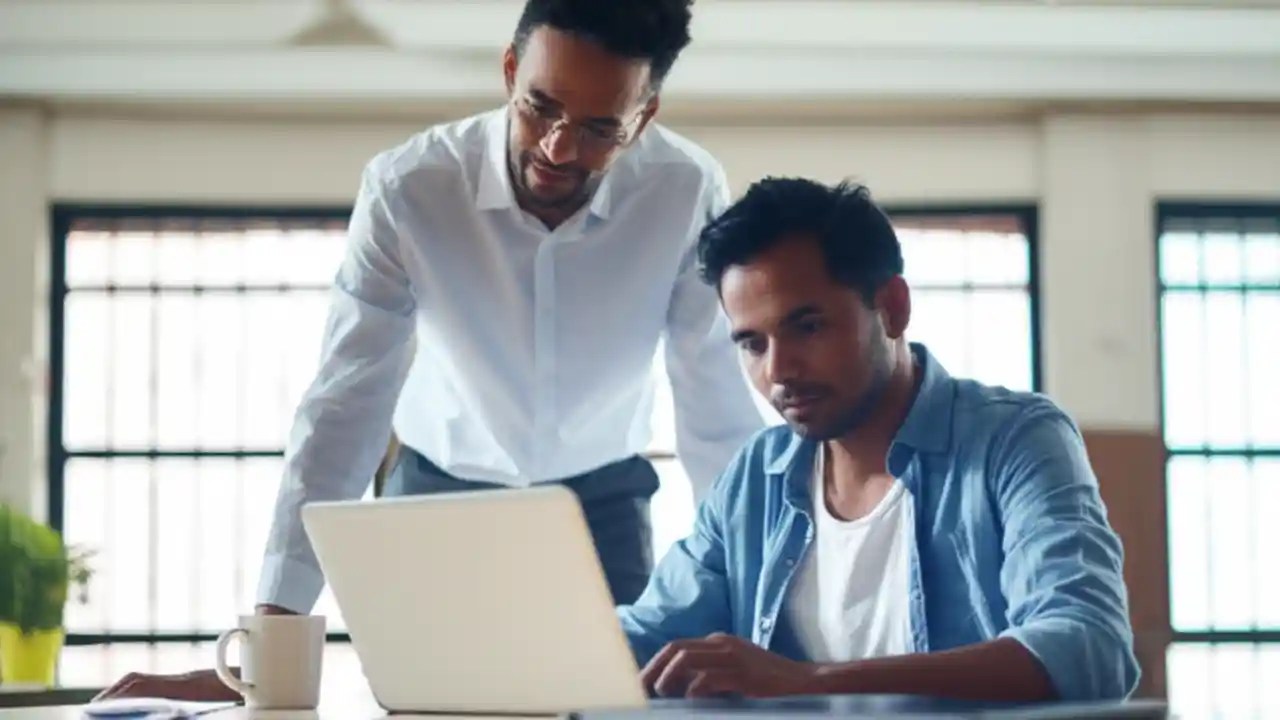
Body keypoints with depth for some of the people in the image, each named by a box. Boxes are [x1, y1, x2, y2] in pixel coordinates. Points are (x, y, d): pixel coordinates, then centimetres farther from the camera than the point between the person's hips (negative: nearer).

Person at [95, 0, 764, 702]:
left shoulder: (687, 193, -25)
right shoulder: (406, 189, -27)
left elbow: (722, 418, -19)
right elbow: (341, 412, -28)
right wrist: (265, 644, -34)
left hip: (601, 500, 1)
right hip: (440, 491, 0)